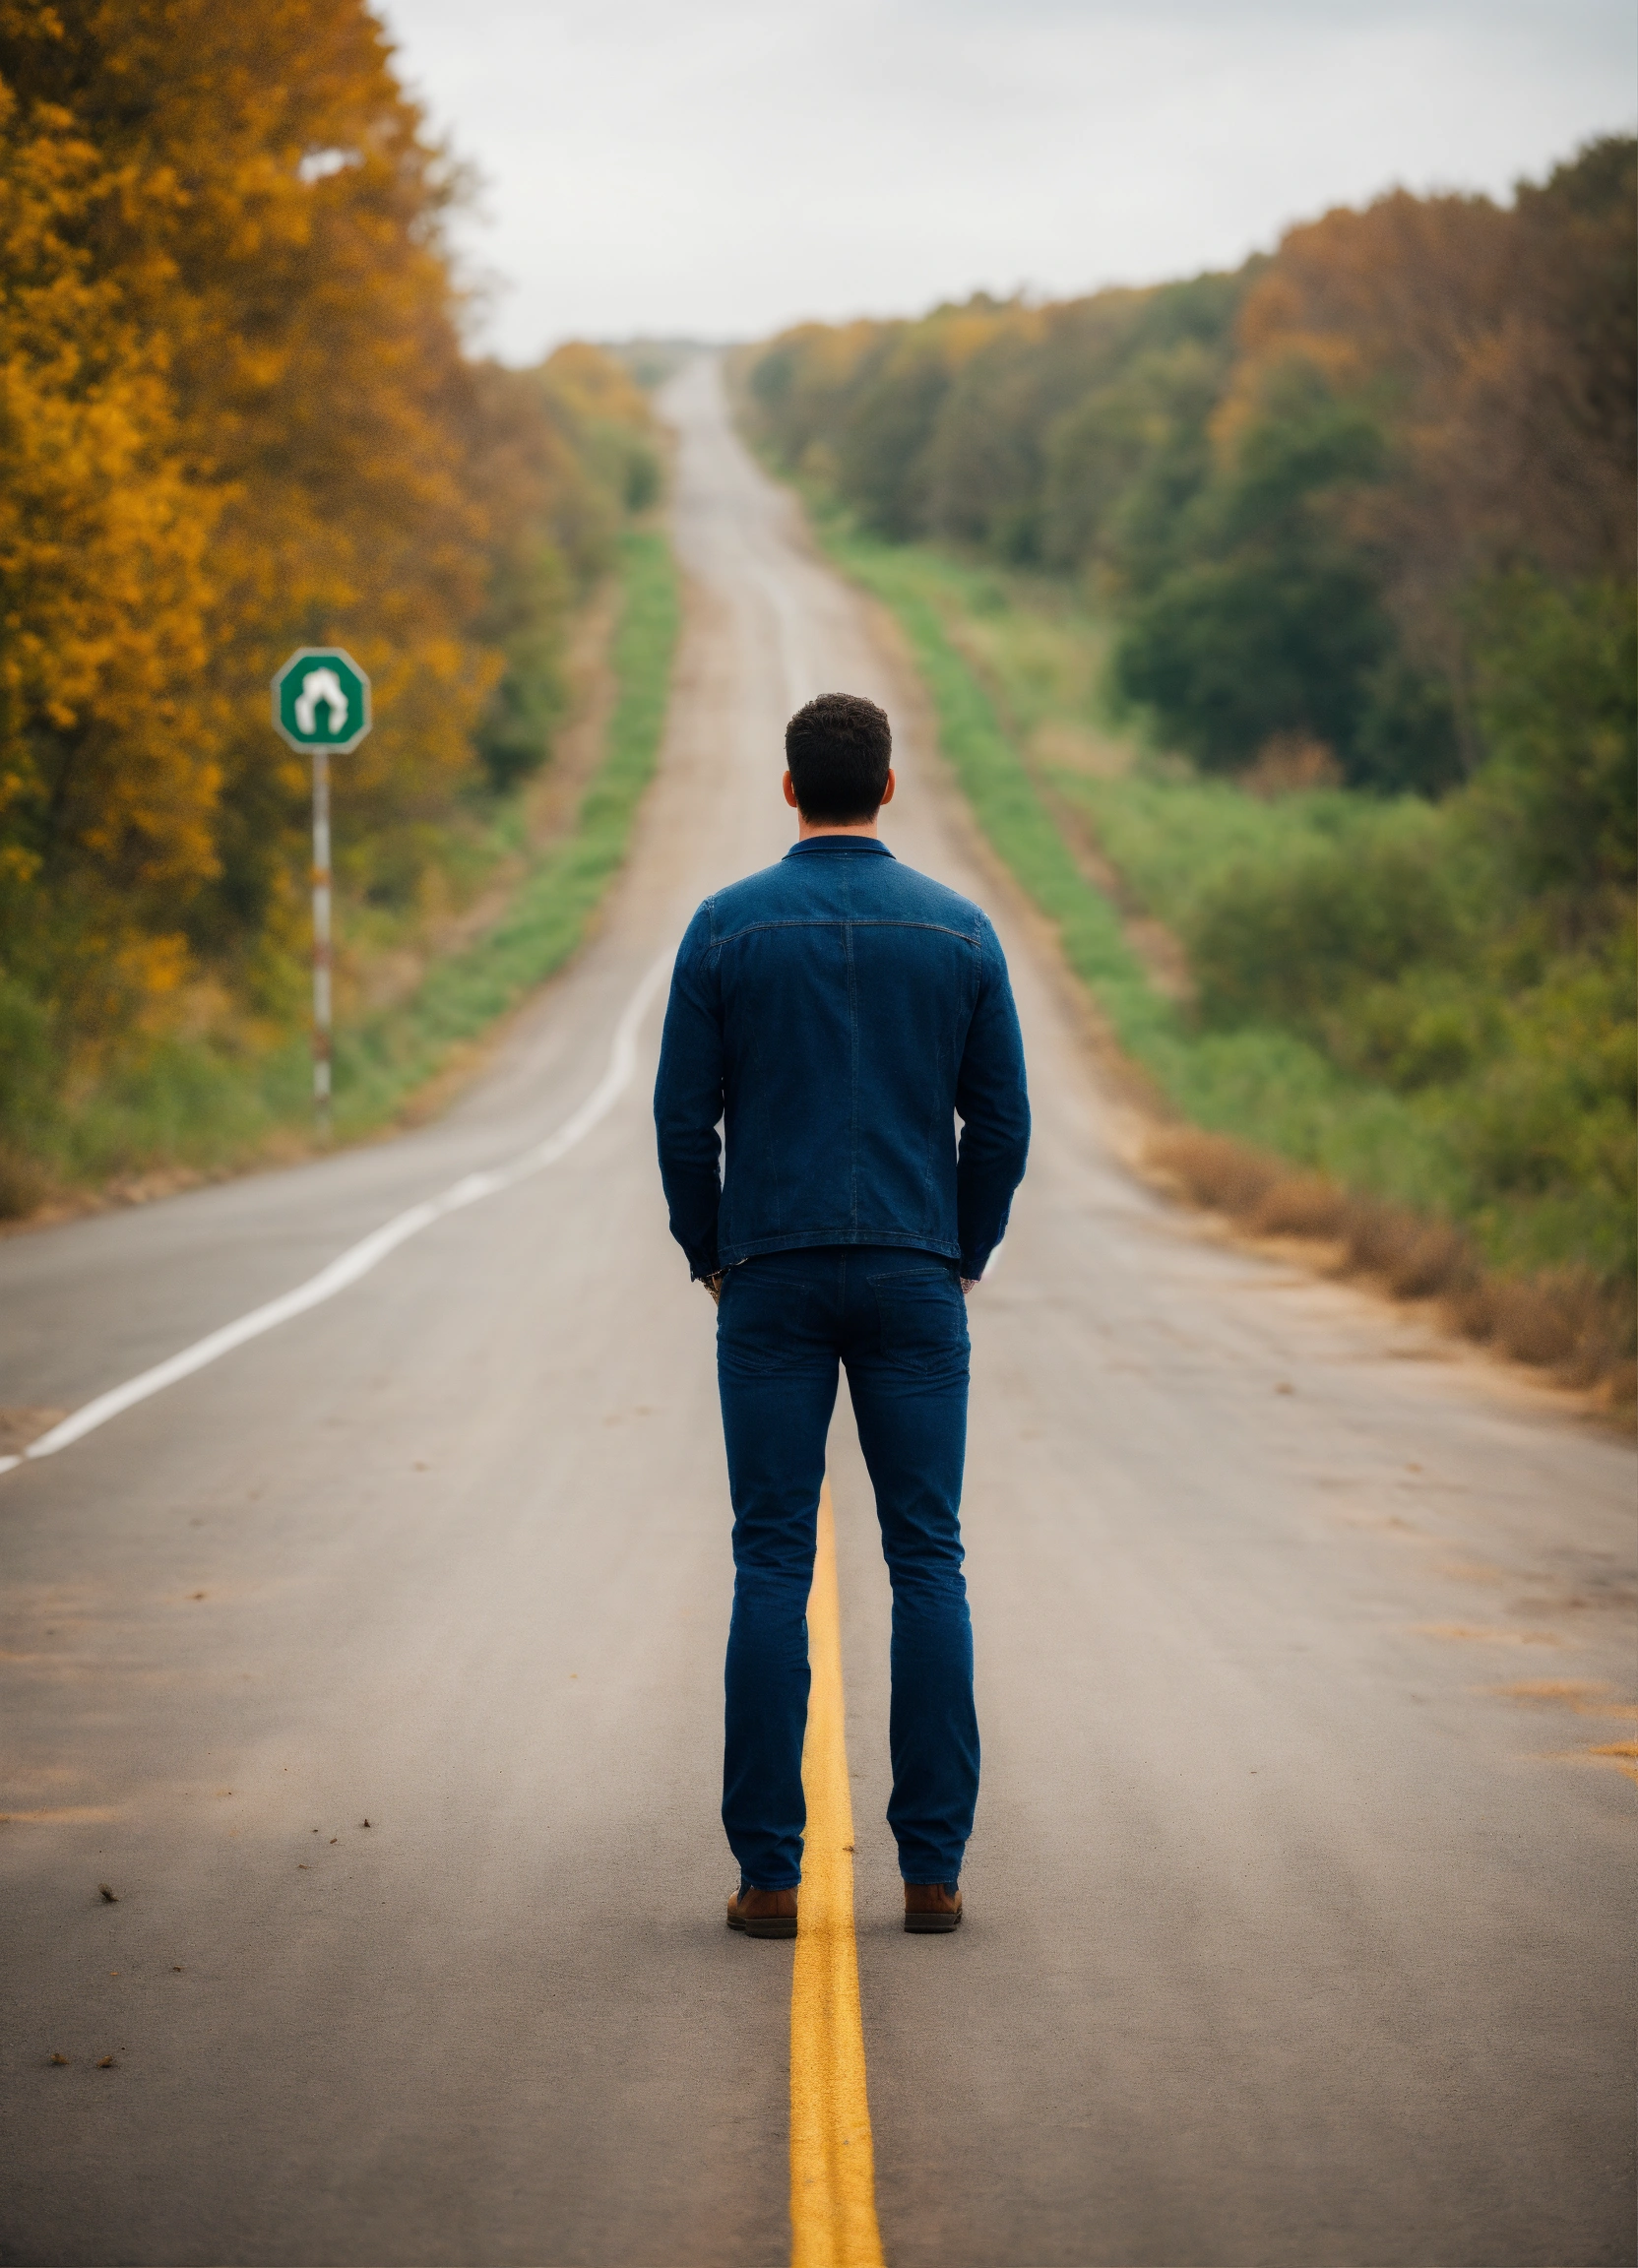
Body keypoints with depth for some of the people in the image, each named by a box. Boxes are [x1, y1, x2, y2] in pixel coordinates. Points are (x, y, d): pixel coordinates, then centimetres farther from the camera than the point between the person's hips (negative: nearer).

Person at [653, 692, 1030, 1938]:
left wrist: (710, 1258, 12)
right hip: (915, 1284, 1)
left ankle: (769, 1869, -1)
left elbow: (684, 1116, -2)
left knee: (773, 1568, 1)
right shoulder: (961, 931, 1)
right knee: (929, 1566, 4)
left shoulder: (726, 927, -2)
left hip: (773, 1282, 0)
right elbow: (1001, 1121, 2)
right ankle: (932, 1867, 1)